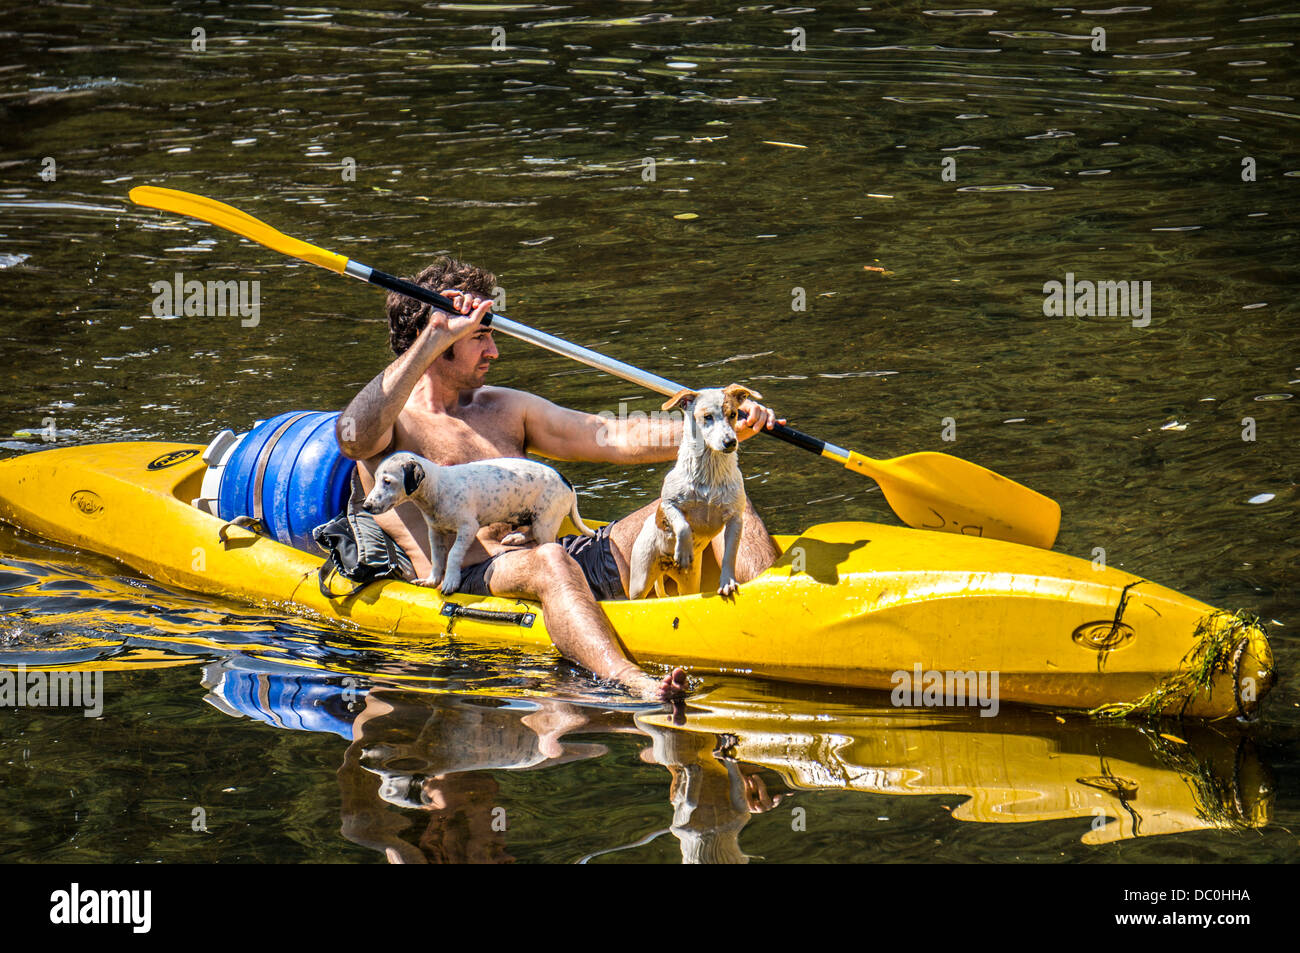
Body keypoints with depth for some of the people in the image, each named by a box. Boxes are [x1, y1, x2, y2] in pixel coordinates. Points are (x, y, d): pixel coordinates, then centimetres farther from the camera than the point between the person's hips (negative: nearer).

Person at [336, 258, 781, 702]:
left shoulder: (503, 408, 23)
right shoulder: (392, 419, 3)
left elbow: (612, 438, 17)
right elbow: (354, 436, -23)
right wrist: (438, 337, -26)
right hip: (468, 583, -7)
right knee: (548, 563, -41)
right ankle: (634, 686, -64)